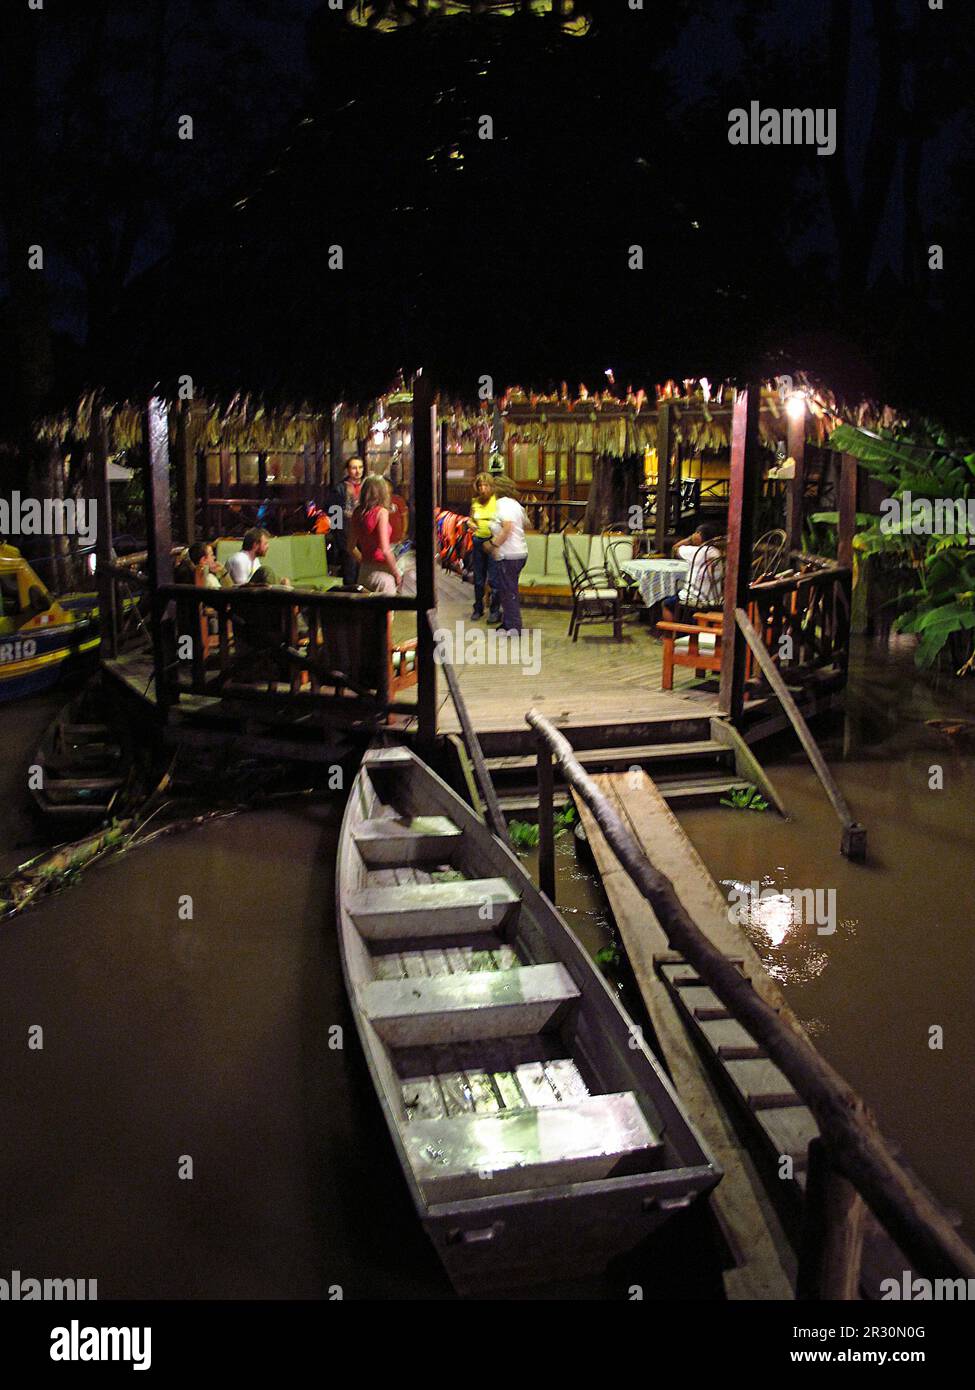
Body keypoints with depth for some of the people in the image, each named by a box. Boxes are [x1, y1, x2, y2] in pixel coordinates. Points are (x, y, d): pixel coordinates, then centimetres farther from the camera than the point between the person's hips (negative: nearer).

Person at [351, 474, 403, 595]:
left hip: (364, 571, 6)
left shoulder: (357, 512, 4)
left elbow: (352, 547, 10)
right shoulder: (381, 512, -13)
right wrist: (396, 573, -7)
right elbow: (385, 550, -19)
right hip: (381, 571, -6)